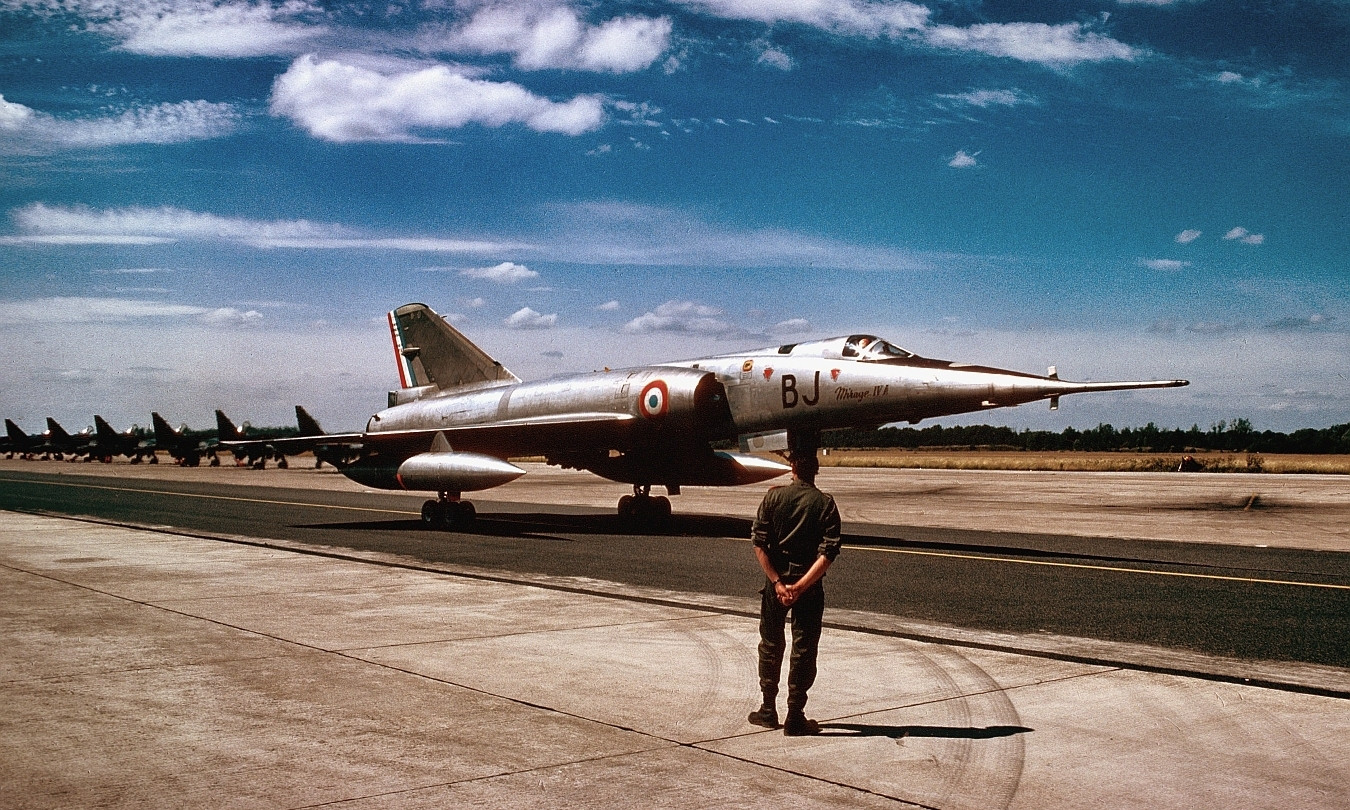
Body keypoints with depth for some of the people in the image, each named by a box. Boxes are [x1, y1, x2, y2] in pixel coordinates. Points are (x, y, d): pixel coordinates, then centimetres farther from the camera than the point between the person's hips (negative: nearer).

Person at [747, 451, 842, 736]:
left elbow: (759, 544, -10)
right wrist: (800, 586, -16)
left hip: (776, 579, 1)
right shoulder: (825, 504, -6)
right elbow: (828, 553, -15)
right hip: (809, 584, -1)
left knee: (770, 645, 15)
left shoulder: (774, 497, -4)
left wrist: (777, 582, -11)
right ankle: (795, 718, 9)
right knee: (804, 651, 7)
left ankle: (768, 710, 22)